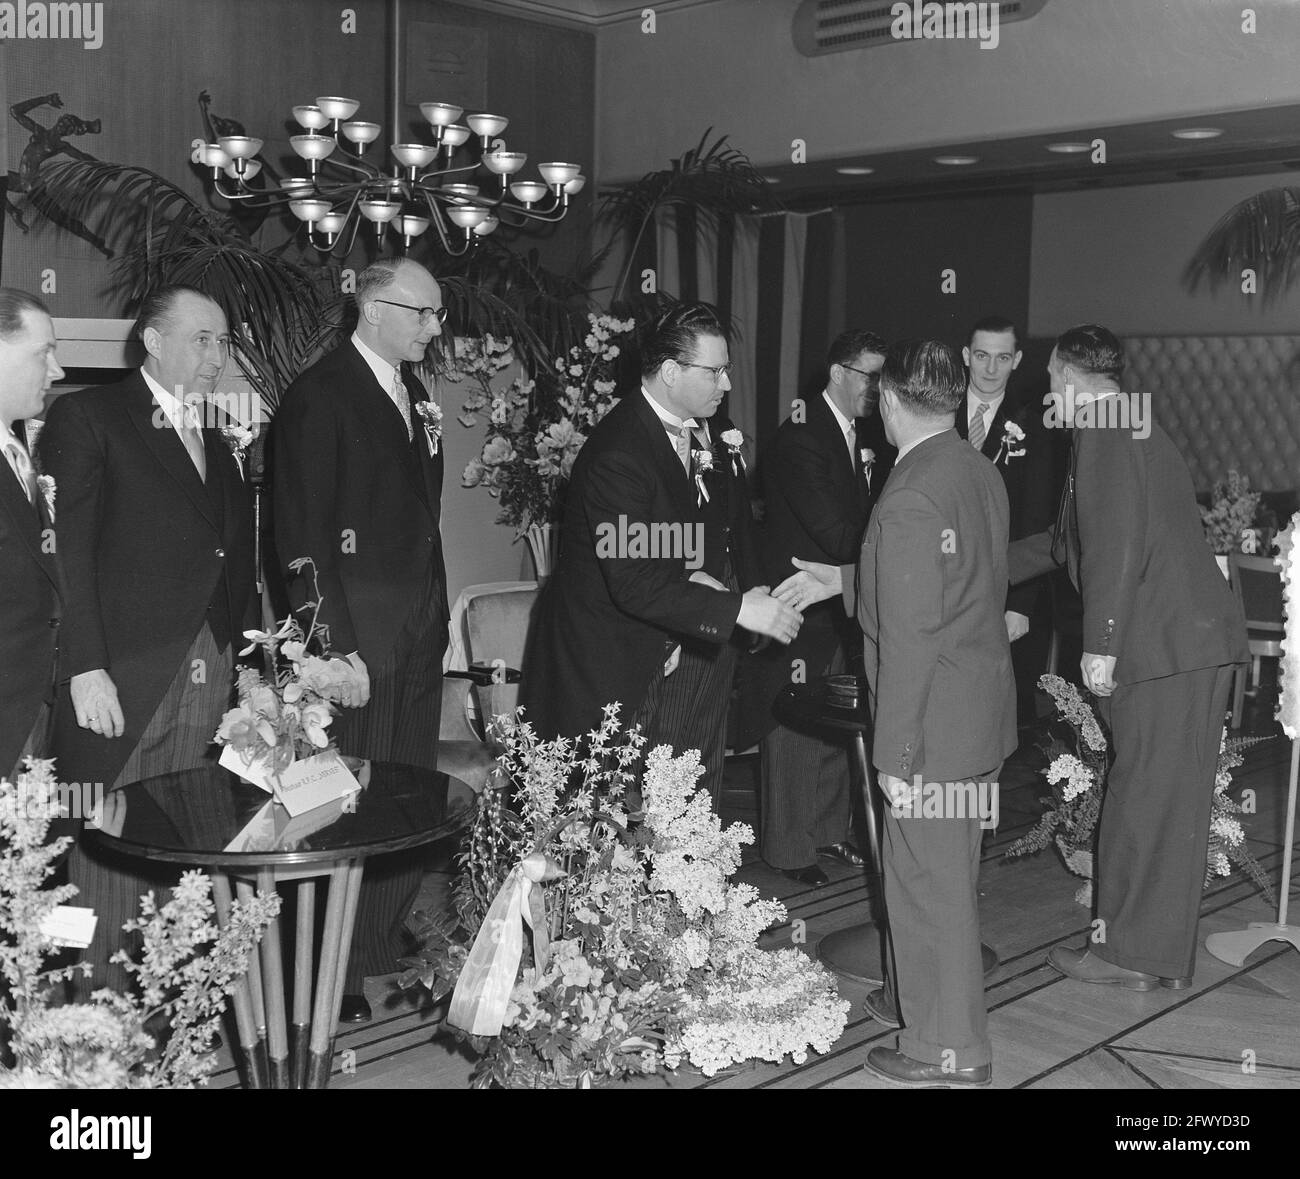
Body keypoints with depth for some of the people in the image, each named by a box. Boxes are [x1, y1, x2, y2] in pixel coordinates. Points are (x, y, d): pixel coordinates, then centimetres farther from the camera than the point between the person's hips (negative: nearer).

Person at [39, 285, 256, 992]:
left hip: (211, 689, 5)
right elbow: (65, 553, -7)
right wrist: (85, 668, -14)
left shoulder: (217, 441, 20)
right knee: (109, 861, -1)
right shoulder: (85, 419, 1)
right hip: (121, 685, -5)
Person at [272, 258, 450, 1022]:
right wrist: (337, 649, -17)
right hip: (357, 628, -7)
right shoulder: (320, 396, -9)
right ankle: (334, 970, 14)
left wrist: (437, 612, 9)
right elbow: (303, 536, -13)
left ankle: (388, 944, 24)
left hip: (422, 626, 7)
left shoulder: (415, 392, 15)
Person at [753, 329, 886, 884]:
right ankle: (789, 849, 15)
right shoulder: (799, 440, -19)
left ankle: (828, 829, 31)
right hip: (800, 614, -8)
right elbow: (837, 535, -25)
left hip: (841, 608, 8)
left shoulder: (857, 434, 9)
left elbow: (860, 521, 10)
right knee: (793, 731, 3)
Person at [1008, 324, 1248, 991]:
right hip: (1197, 639, 9)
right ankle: (1166, 956, 21)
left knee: (1143, 797, -2)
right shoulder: (1135, 428, 24)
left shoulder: (1104, 430, -7)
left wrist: (1101, 645, -18)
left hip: (1165, 642, -9)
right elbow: (1065, 541, 32)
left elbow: (1117, 544, -19)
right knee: (1175, 800, 12)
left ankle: (1130, 954, 6)